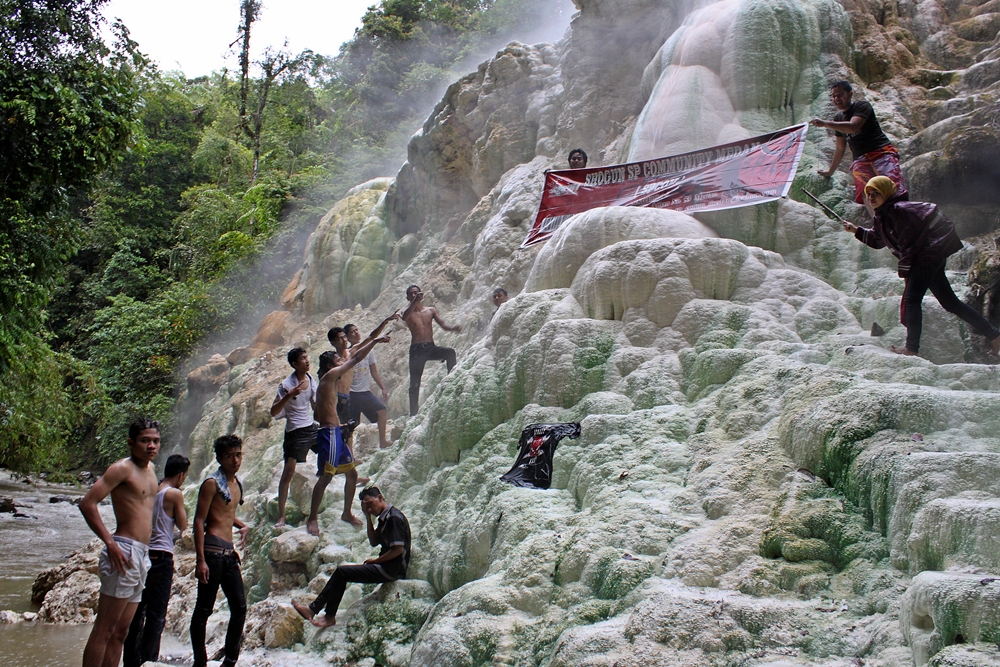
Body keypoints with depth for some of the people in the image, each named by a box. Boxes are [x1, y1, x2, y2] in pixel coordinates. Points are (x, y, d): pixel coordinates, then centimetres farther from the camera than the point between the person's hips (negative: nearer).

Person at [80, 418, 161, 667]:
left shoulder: (151, 469, 16)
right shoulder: (123, 468, -9)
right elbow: (87, 503, -17)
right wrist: (110, 543, -21)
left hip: (142, 555, 9)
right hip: (124, 553, -9)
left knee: (120, 632, 11)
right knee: (104, 630, -8)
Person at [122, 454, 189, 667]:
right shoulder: (174, 494, -8)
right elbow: (182, 525, 1)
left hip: (143, 554, 6)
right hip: (161, 557, -6)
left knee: (137, 611, 11)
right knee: (157, 613, -1)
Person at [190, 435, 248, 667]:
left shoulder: (237, 483, 15)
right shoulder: (212, 483, -8)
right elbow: (199, 521, -12)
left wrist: (242, 525, 10)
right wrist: (201, 560, -19)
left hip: (229, 553, 8)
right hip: (212, 550, -8)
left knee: (240, 607, 8)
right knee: (204, 609, -2)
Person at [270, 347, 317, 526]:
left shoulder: (311, 380, 5)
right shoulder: (286, 385, -15)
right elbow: (273, 412, -21)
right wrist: (289, 395, -31)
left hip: (312, 427, 7)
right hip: (295, 431, -6)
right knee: (288, 471, -11)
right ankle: (281, 516, -9)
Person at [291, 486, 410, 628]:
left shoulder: (394, 517, -16)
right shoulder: (384, 518, 15)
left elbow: (399, 549, -20)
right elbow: (374, 542, 17)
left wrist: (376, 560, -9)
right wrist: (368, 518, 7)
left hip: (392, 570, -10)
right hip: (385, 567, 10)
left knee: (342, 572, -11)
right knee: (341, 573, 5)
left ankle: (330, 616, -1)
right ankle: (314, 608, 3)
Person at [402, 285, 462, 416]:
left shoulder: (431, 310, 11)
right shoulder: (409, 312, 4)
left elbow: (443, 324, 2)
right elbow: (404, 317, -21)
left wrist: (453, 328, -20)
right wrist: (415, 302, -33)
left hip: (431, 348, 2)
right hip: (416, 350, -2)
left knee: (450, 352, -28)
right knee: (414, 383, -2)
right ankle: (413, 413, 5)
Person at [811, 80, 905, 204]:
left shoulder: (862, 106, 0)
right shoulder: (838, 117, 22)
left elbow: (853, 127, -20)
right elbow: (840, 147, 32)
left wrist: (824, 123, -20)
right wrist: (830, 171, 38)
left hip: (882, 153, -6)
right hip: (860, 161, 6)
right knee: (862, 199, -19)